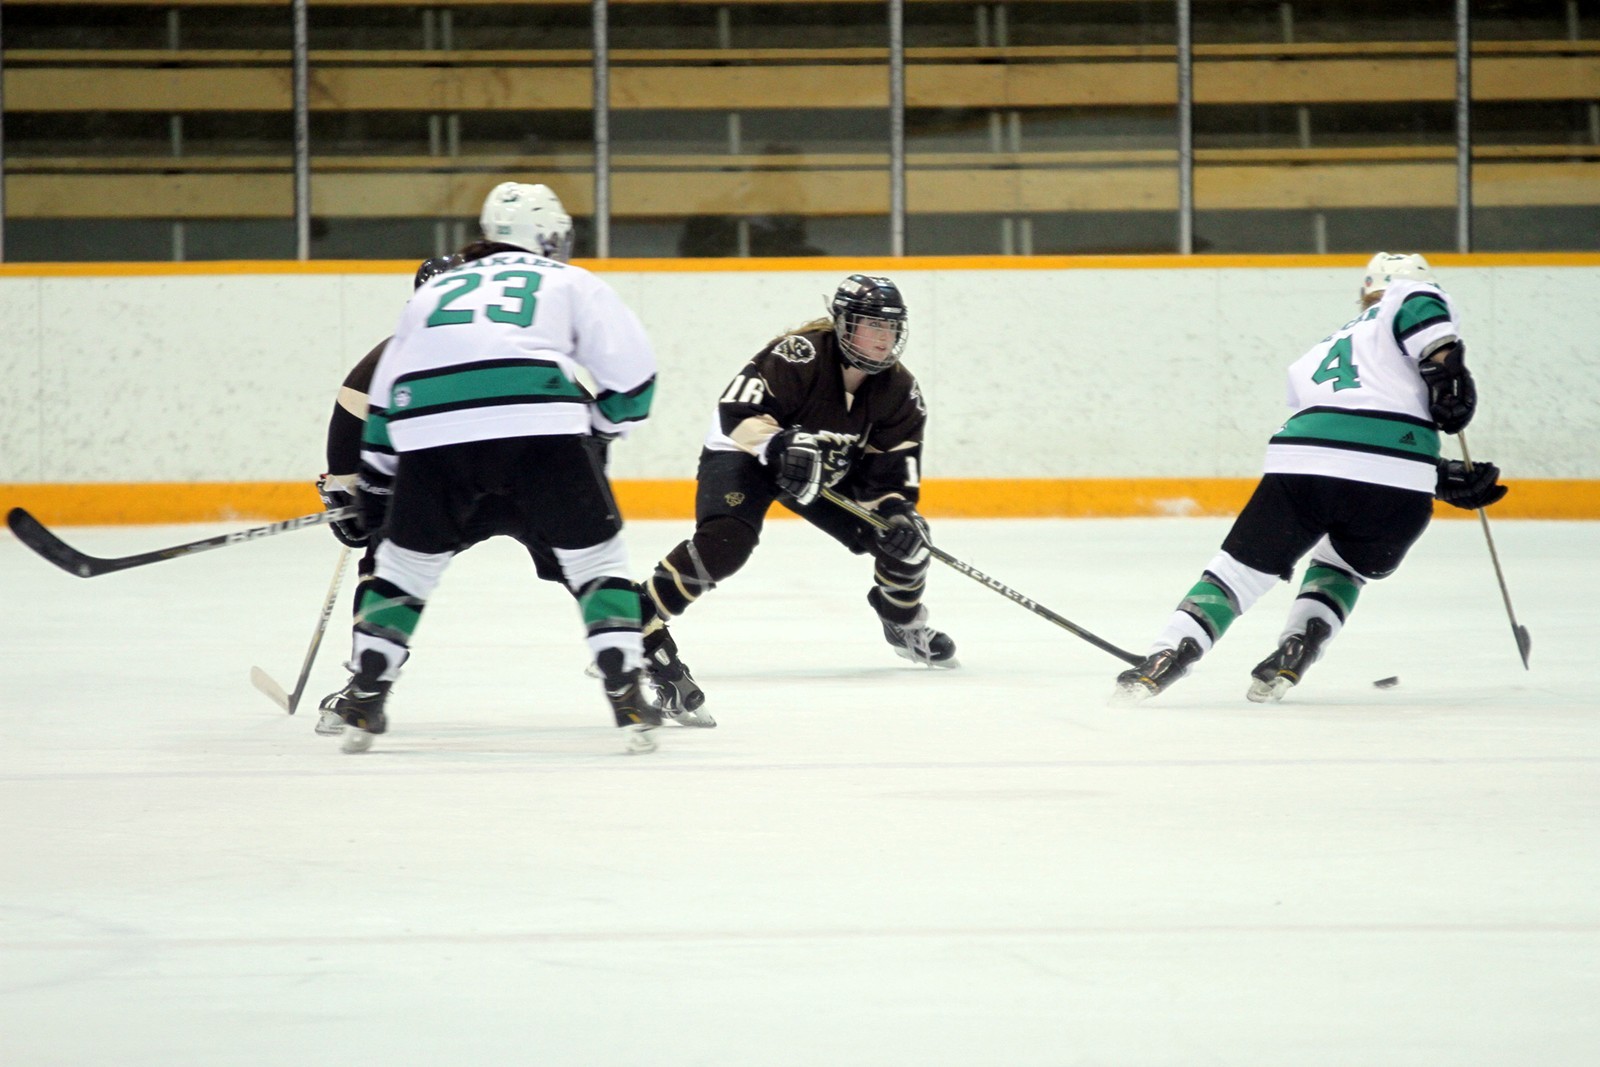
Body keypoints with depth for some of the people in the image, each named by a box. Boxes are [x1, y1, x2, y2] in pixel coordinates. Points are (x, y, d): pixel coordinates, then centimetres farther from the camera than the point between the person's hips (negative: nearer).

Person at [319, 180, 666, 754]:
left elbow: (383, 398, 35)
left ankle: (363, 701, 18)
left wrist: (375, 486, 41)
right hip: (539, 425, -2)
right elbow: (632, 369, 14)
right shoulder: (571, 283, 25)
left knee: (407, 556, 20)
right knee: (593, 551, 10)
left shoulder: (433, 291, 35)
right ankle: (627, 696, 0)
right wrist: (602, 423, 32)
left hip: (430, 427, 2)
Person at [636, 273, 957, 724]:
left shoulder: (898, 391, -11)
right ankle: (638, 626, -34)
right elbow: (737, 414, -36)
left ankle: (903, 622, 29)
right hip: (743, 452, -7)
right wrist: (778, 446, -51)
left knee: (902, 535, -1)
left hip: (831, 470, 7)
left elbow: (891, 466, -8)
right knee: (725, 542, -33)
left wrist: (895, 510, -26)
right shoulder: (799, 356, -31)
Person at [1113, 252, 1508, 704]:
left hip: (1302, 462, 2)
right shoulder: (1414, 300, 23)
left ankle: (1165, 658, -4)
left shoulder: (1316, 357, 37)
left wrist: (1453, 480, 33)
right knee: (1341, 567, 26)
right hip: (1397, 485, -2)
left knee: (1242, 567, 12)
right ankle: (1295, 651, 7)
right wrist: (1448, 370, -8)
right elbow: (1421, 306, -5)